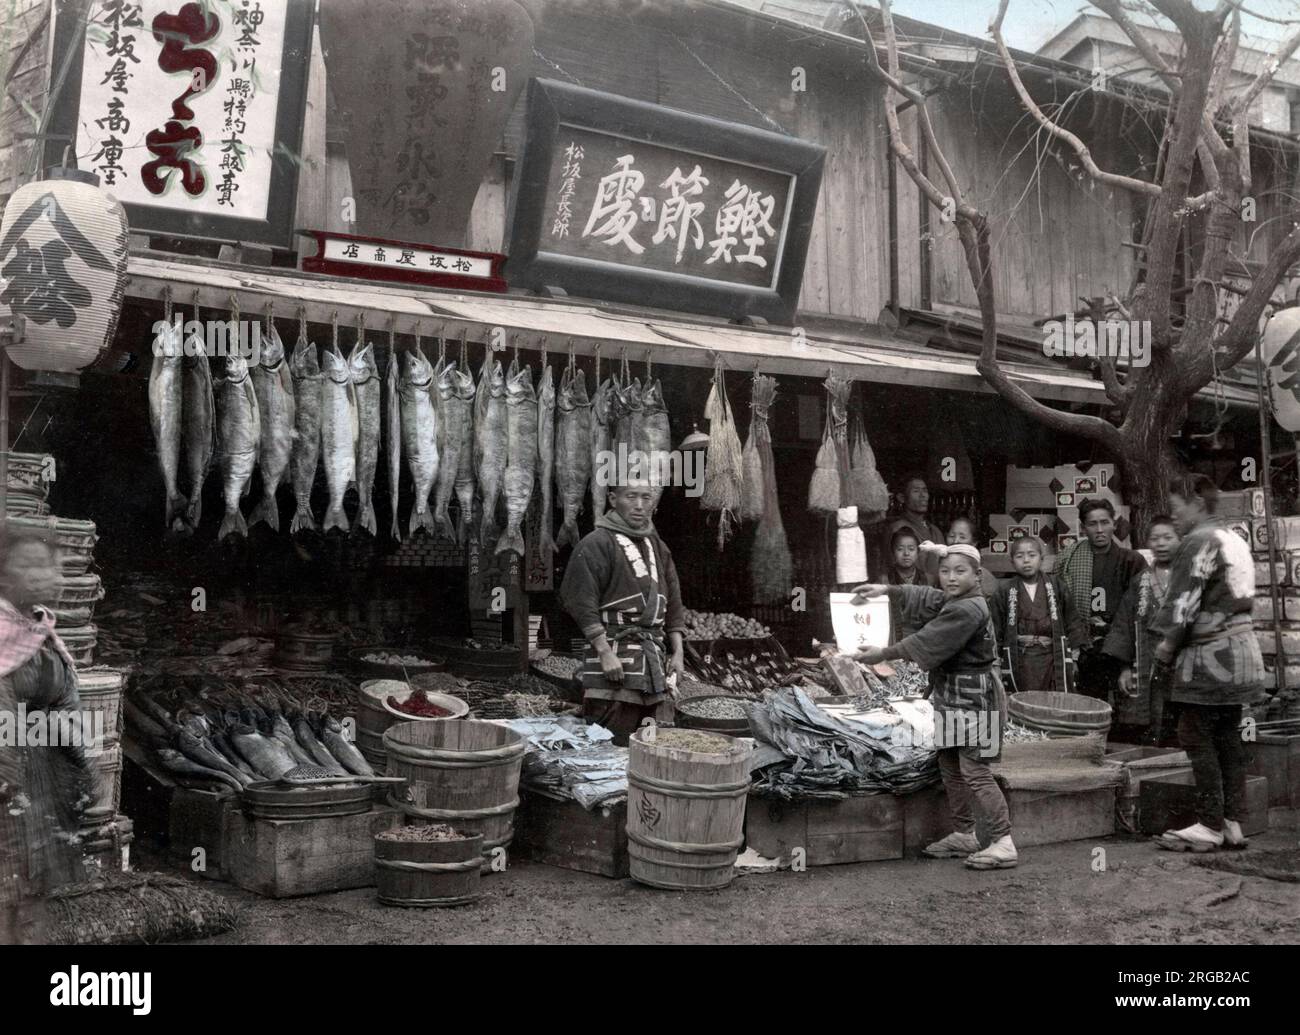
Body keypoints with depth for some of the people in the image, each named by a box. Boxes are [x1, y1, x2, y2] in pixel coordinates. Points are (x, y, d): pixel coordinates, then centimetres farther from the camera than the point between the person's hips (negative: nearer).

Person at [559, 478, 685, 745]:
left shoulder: (657, 546, 18)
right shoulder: (596, 544, -6)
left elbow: (673, 604, 21)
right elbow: (581, 602, -13)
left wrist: (677, 652, 12)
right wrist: (605, 652, -18)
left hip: (655, 658, 7)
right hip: (614, 650, -7)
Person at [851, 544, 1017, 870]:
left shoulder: (969, 610, -21)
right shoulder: (950, 601, 9)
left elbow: (925, 642, -19)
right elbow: (924, 598, 26)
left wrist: (882, 654, -11)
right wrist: (886, 590, 15)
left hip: (974, 698, -10)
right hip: (952, 696, 10)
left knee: (974, 770, -11)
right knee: (950, 767, 15)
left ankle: (1004, 843, -9)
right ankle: (964, 835, 25)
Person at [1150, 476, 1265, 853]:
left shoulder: (1199, 542, -12)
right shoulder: (1234, 539, 16)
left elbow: (1183, 604, -16)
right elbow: (1241, 599, 17)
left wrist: (1164, 652, -9)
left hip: (1209, 652, -9)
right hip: (1240, 648, 9)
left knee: (1197, 737, -3)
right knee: (1228, 736, 11)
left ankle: (1210, 825, -1)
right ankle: (1233, 822, 14)